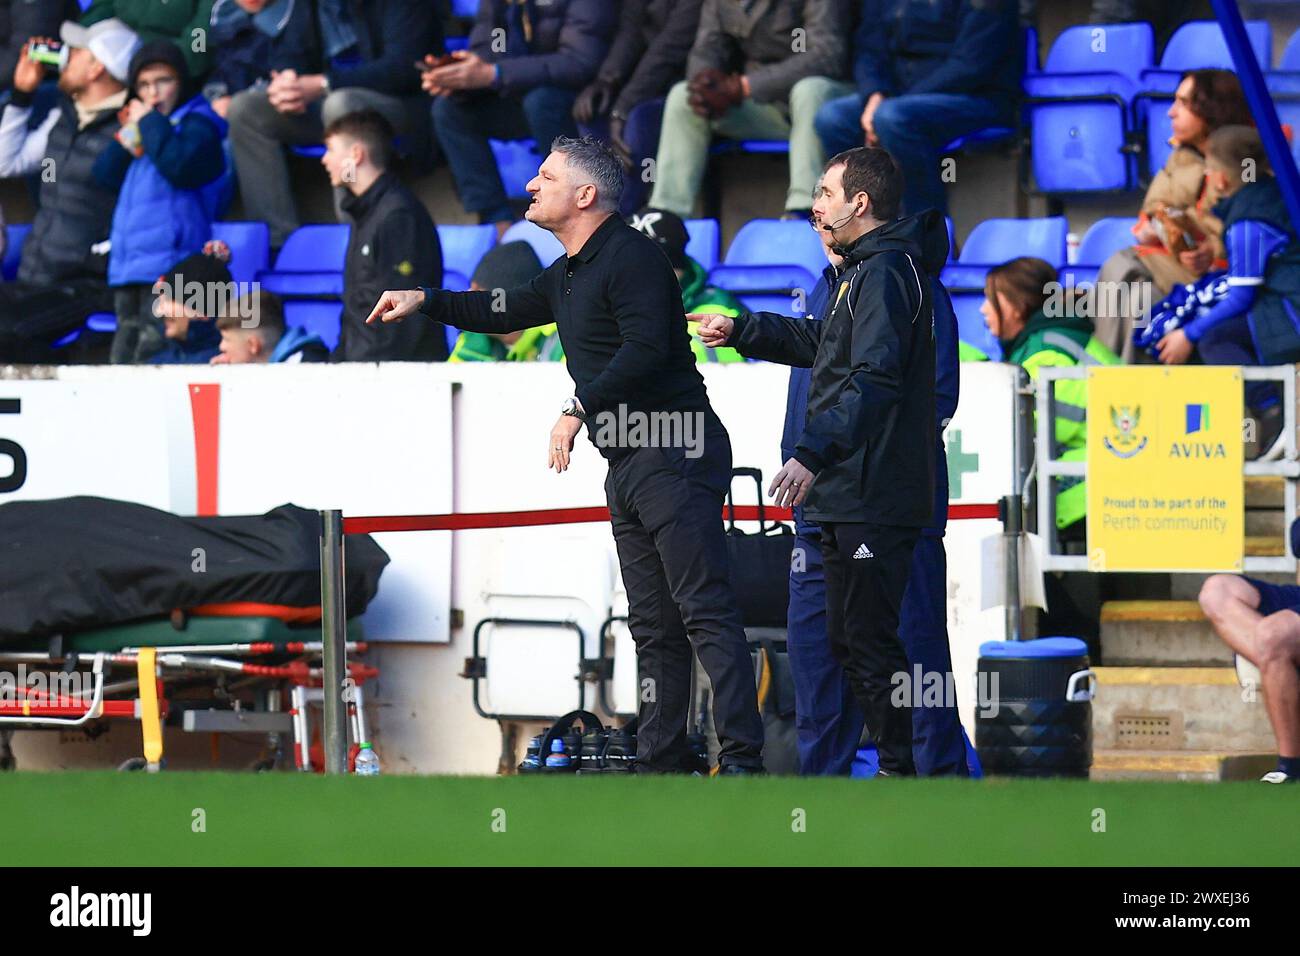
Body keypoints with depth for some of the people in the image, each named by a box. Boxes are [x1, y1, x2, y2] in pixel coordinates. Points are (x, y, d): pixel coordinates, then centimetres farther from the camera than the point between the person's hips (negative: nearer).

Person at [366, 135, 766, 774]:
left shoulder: (630, 258, -11)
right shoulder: (568, 275, 20)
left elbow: (646, 348, -24)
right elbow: (507, 313, 37)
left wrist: (580, 408, -24)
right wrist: (425, 302, 31)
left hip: (673, 457, -10)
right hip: (627, 465, 10)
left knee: (706, 613, -14)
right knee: (653, 624, 10)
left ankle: (741, 761, -18)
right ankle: (662, 759, 12)